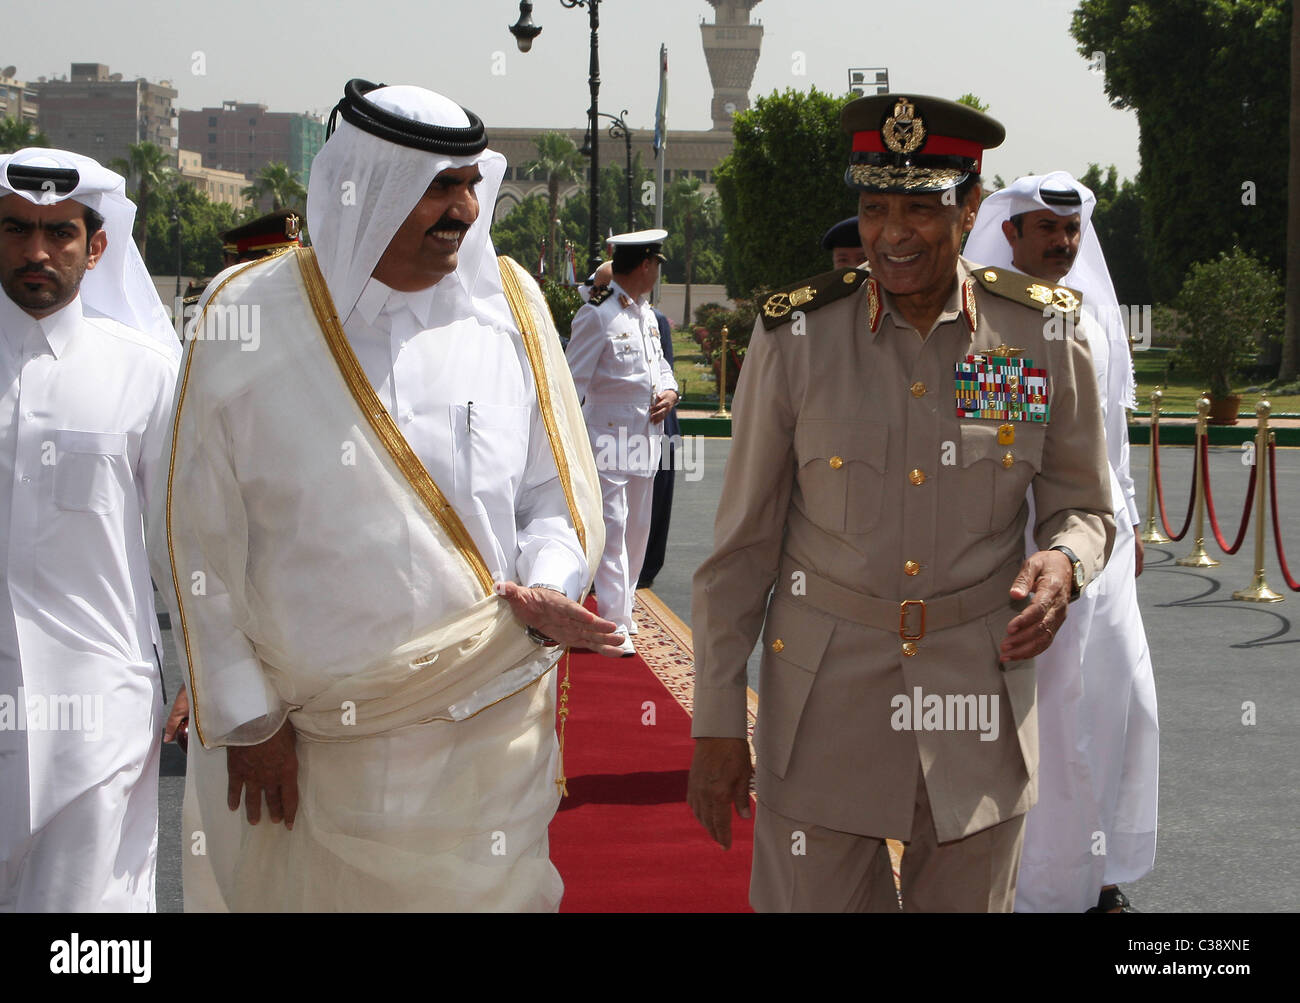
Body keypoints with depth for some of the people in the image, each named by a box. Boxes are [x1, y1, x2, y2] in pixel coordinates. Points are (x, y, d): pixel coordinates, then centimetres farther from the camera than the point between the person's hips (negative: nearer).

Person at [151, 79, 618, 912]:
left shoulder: (510, 306, 1)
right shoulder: (249, 320, -6)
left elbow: (560, 491, 8)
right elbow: (197, 539, -2)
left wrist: (547, 591, -13)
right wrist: (244, 716, -2)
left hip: (483, 736, 1)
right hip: (302, 738, -1)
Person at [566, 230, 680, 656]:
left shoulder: (646, 314, 15)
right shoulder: (597, 314, -12)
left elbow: (660, 364, 27)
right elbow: (574, 381, -13)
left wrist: (669, 392, 4)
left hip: (645, 439, 8)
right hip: (609, 439, -8)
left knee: (637, 527, 14)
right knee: (612, 527, -9)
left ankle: (622, 604, 28)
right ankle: (616, 624, -9)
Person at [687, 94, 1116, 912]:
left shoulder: (1044, 339, -3)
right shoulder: (795, 337, -5)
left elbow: (1085, 507, 10)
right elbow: (743, 543, 0)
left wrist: (1064, 562, -15)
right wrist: (717, 722, -1)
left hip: (980, 693, 1)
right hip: (826, 694, -1)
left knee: (969, 898, 13)